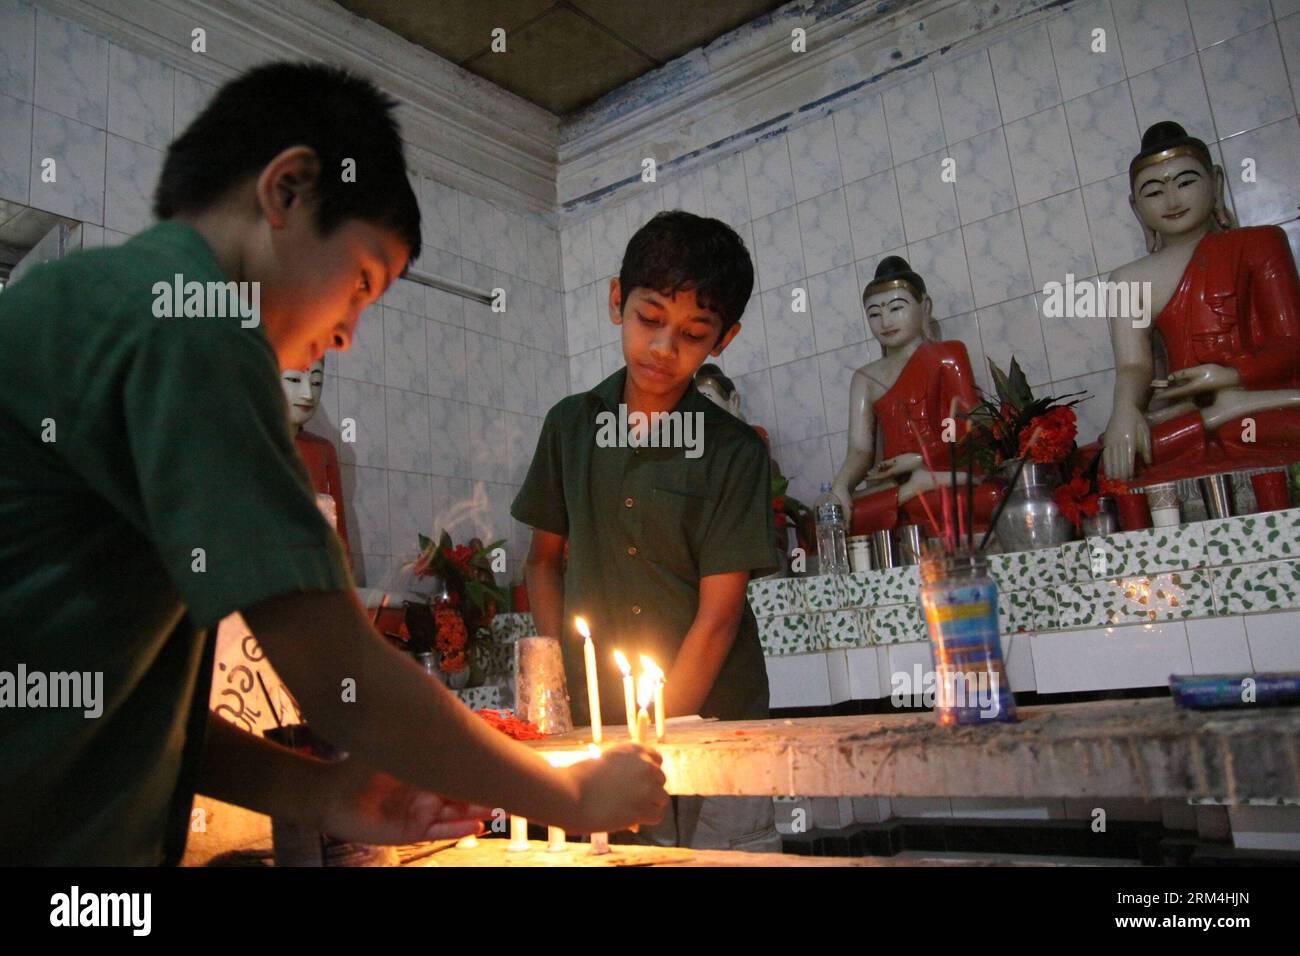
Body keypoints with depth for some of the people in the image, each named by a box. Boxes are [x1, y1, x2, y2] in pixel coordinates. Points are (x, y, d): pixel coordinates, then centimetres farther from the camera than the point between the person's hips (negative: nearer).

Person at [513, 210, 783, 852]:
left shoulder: (735, 452, -6)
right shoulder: (571, 426, 4)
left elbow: (717, 617, -10)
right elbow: (543, 561, 11)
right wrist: (568, 681, -2)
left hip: (713, 720, -2)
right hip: (596, 726, 2)